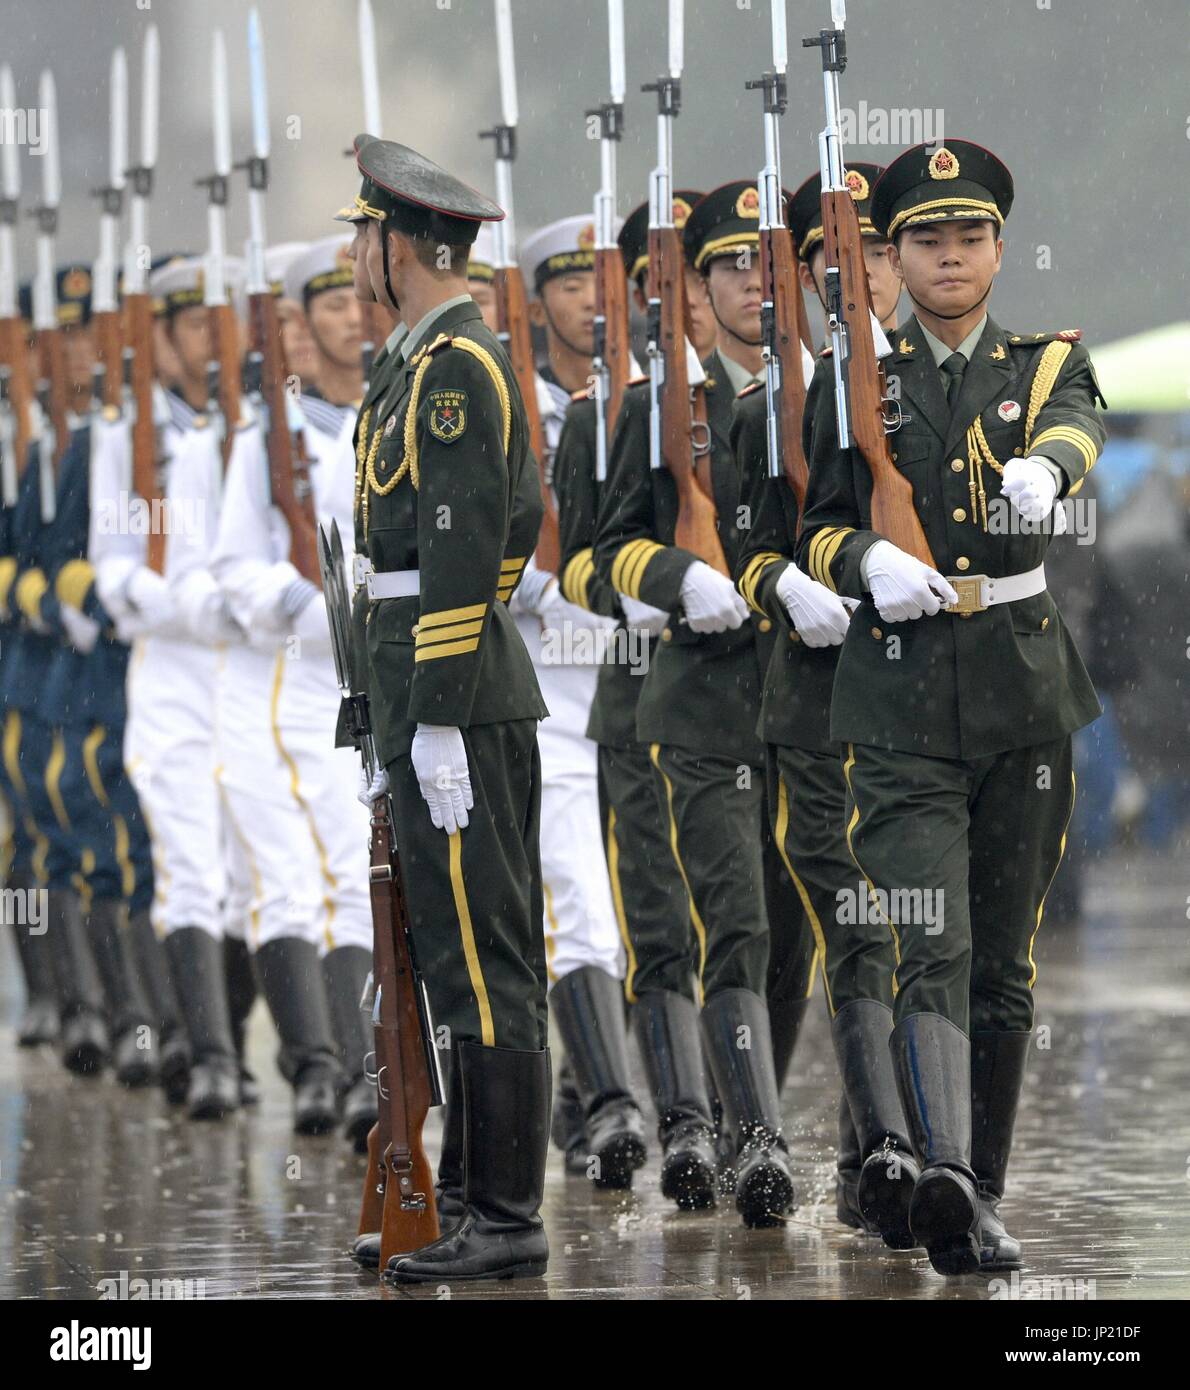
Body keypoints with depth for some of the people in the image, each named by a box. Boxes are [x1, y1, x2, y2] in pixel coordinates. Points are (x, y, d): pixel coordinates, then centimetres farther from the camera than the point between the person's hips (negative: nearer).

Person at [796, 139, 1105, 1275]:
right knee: (930, 949, -17)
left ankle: (983, 1204, 17)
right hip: (900, 700, -2)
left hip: (1024, 696, 2)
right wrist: (868, 563, -17)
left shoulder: (1048, 363, 9)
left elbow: (1073, 426, -14)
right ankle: (945, 1176, -34)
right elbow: (813, 528, 7)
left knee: (1003, 966, 7)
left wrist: (1042, 466, -38)